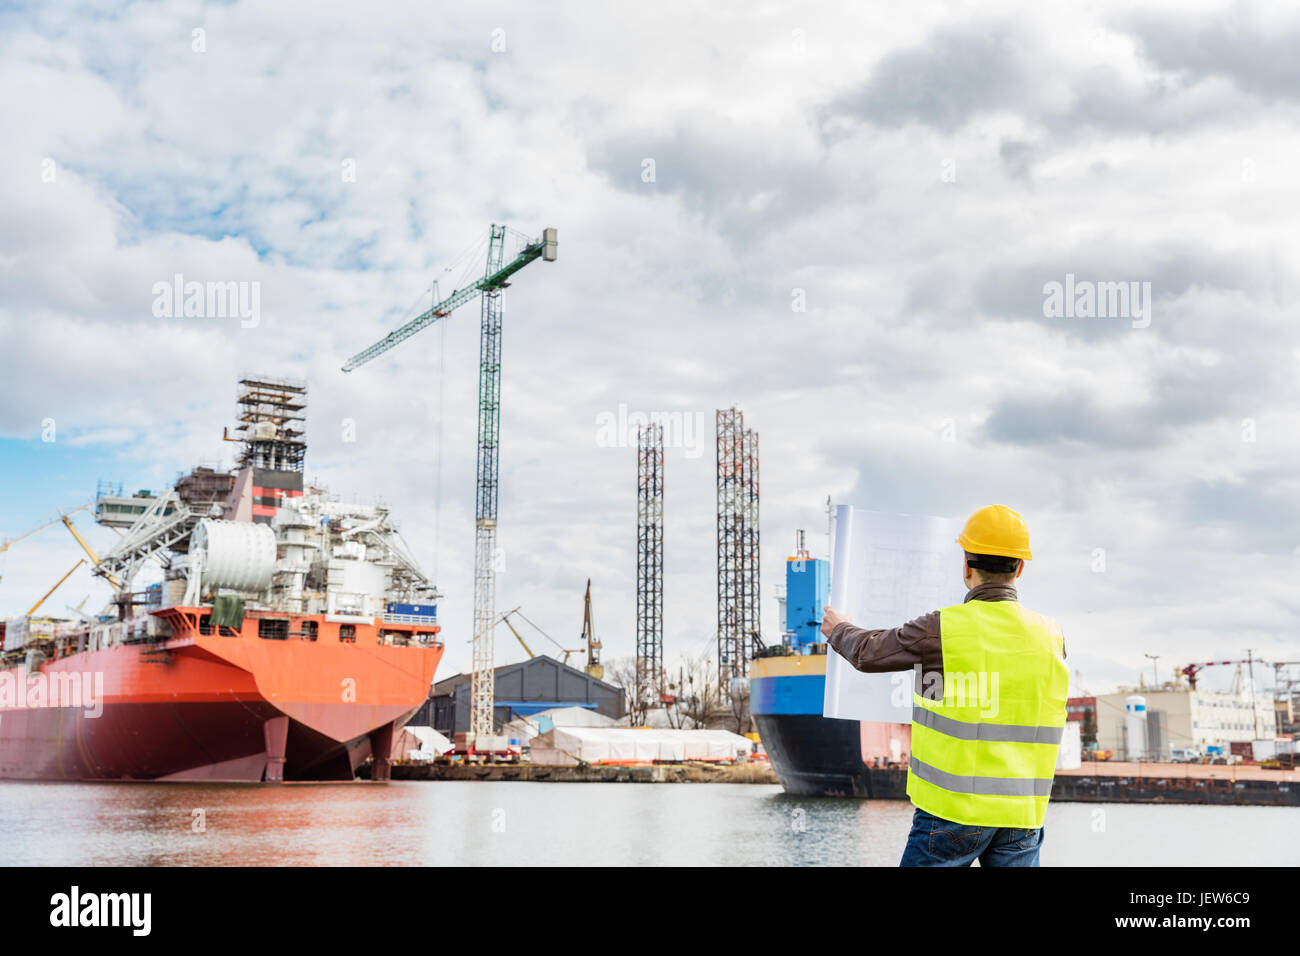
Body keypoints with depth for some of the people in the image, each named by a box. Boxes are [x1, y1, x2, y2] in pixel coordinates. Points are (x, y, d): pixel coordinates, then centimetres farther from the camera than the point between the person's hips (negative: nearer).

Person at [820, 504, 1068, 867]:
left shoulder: (943, 629, -11)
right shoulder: (1051, 637, 3)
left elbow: (869, 654, 3)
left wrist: (839, 630, 25)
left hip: (954, 808, -4)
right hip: (1022, 815, 4)